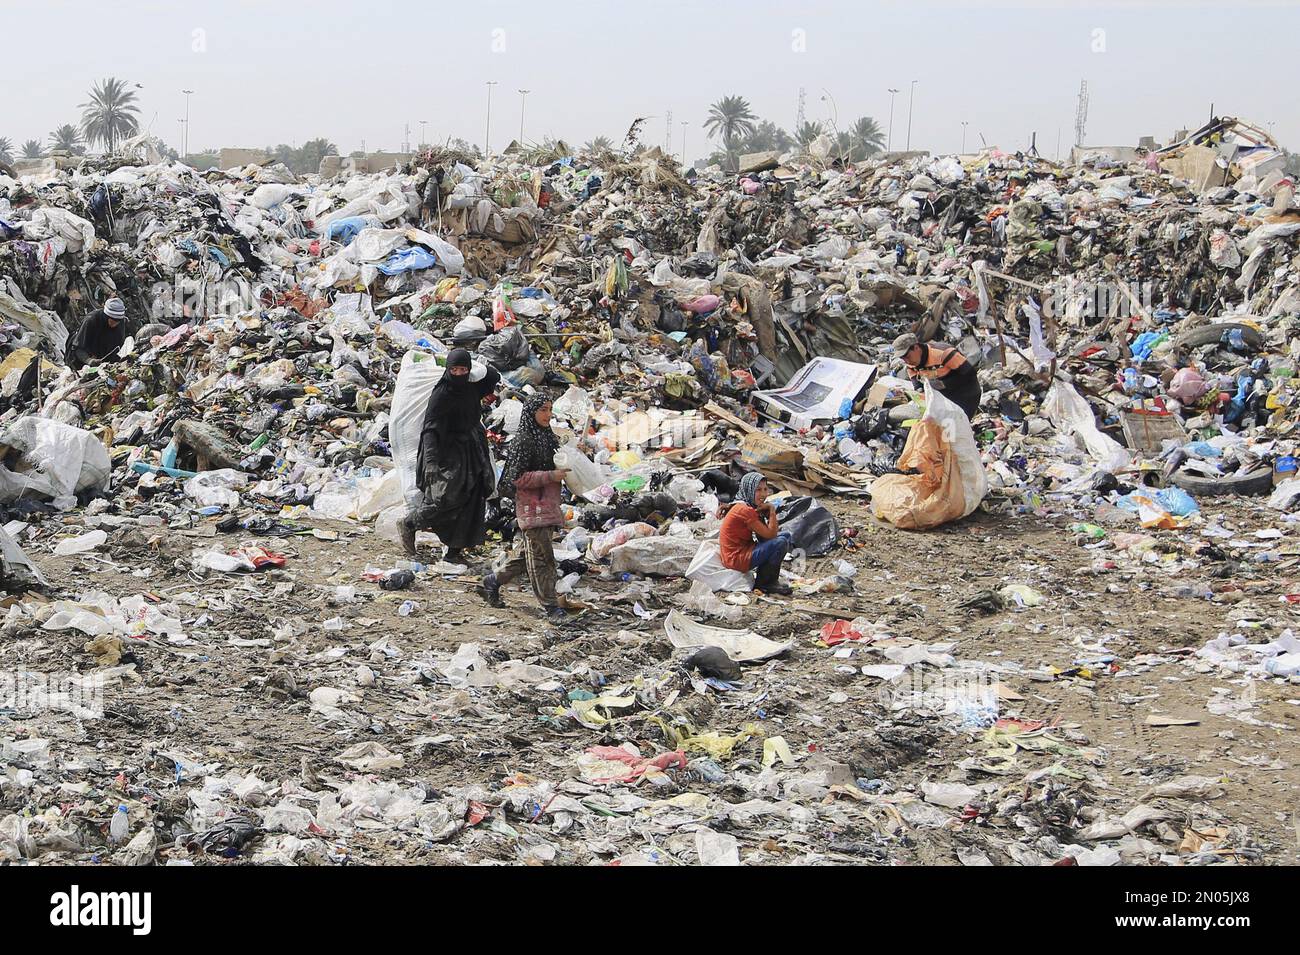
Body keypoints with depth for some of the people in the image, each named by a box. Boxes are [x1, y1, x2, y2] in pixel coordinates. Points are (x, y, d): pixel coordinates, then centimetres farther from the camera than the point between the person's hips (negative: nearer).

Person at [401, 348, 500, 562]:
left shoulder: (472, 389, 5)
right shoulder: (441, 394, -14)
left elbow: (493, 377, 27)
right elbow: (430, 428, -20)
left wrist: (475, 364, 13)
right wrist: (431, 460, -30)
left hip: (471, 453, 7)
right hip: (449, 453, -7)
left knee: (469, 502, 2)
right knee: (445, 497, -14)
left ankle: (454, 550, 9)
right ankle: (409, 525, 9)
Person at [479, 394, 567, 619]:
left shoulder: (548, 437, 13)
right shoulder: (524, 440, -14)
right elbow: (518, 478, -17)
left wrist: (565, 470, 6)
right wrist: (551, 476, -21)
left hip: (547, 504, 9)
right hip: (532, 506, -9)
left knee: (527, 550, 15)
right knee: (541, 554, -5)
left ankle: (493, 582, 30)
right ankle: (549, 605, 1)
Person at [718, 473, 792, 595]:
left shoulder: (752, 507, 10)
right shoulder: (744, 510, -21)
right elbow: (770, 534, -19)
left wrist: (768, 512, -9)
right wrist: (772, 510, -11)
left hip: (744, 551, 10)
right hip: (736, 559, -10)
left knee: (785, 536, 10)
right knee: (780, 543, -22)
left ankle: (771, 580, 10)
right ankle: (762, 583, -6)